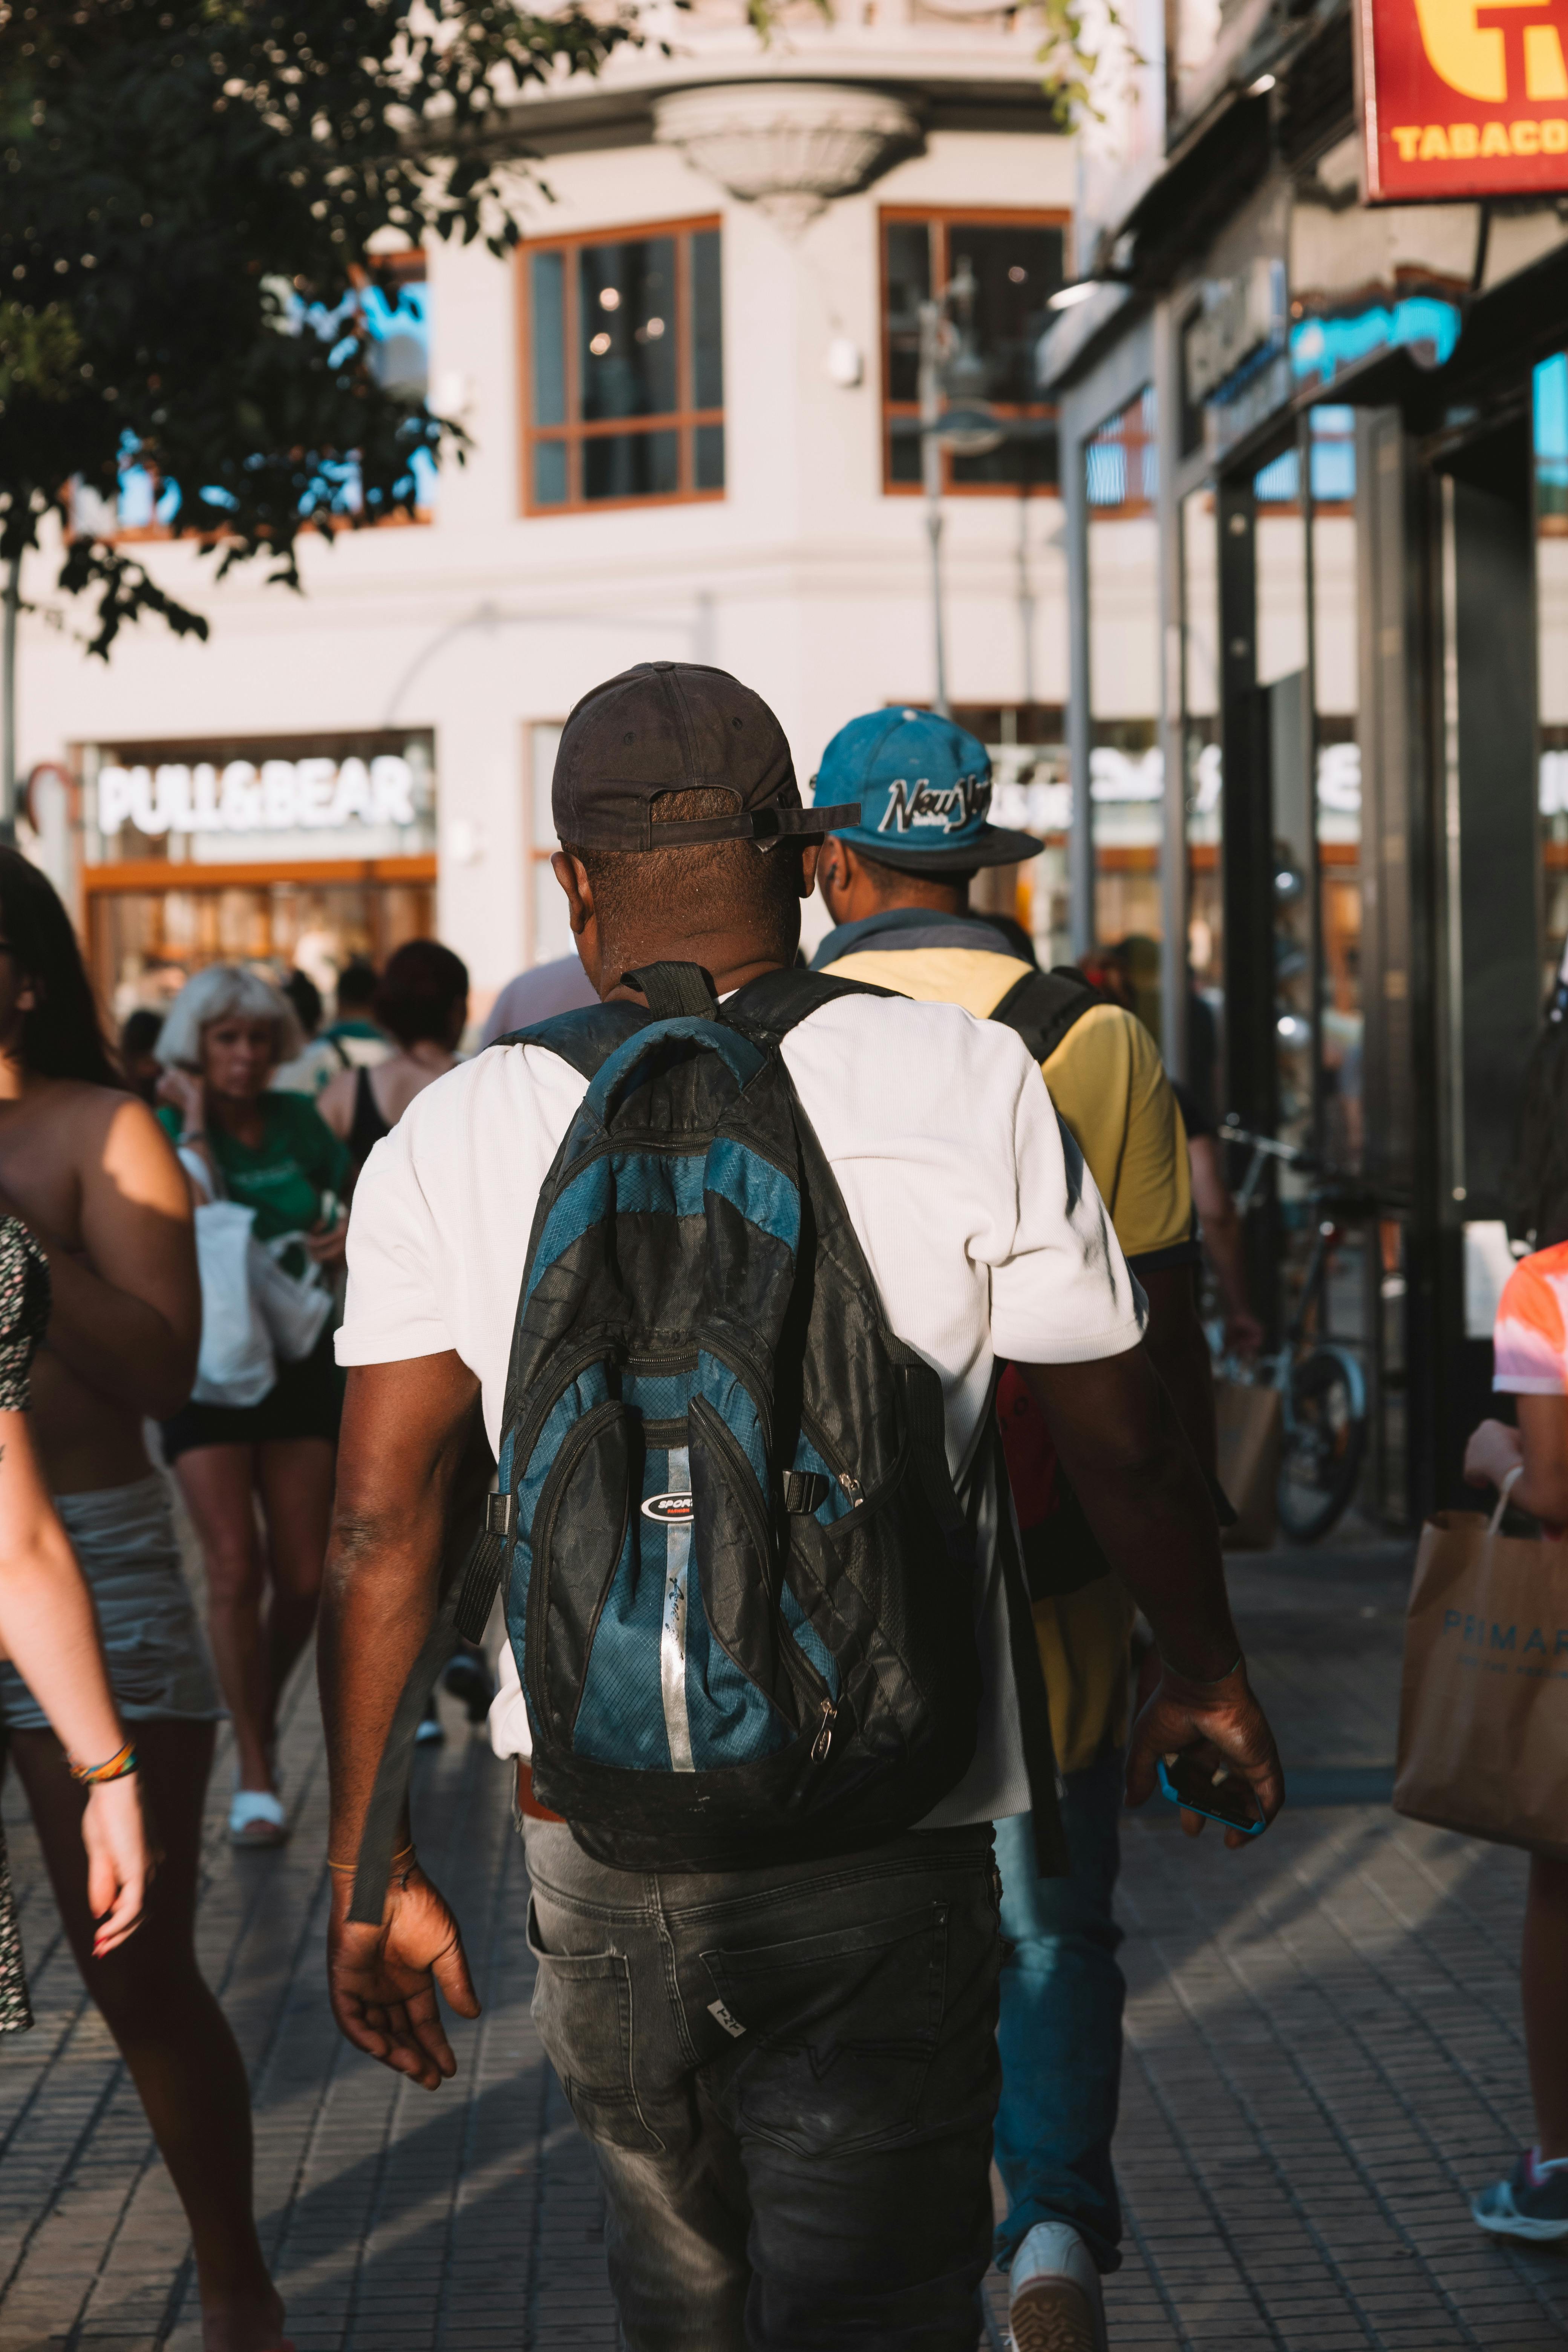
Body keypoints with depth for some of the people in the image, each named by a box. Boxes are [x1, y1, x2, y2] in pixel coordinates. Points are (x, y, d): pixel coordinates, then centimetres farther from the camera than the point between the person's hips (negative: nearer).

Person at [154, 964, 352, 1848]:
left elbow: (360, 1189, 17)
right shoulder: (168, 1126, -5)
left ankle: (260, 1715, 31)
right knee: (236, 1569, -13)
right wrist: (197, 1119, -16)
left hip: (299, 1360, 3)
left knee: (304, 1578, 3)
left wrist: (352, 1229, -4)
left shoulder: (297, 1120, 4)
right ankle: (256, 1778, -7)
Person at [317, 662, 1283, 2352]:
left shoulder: (455, 1141, -2)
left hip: (593, 1842, 3)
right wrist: (1205, 1681, 19)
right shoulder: (968, 1088, -7)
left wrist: (369, 1871, 5)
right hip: (883, 1842, -3)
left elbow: (378, 1531, -3)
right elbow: (1126, 1453, 1)